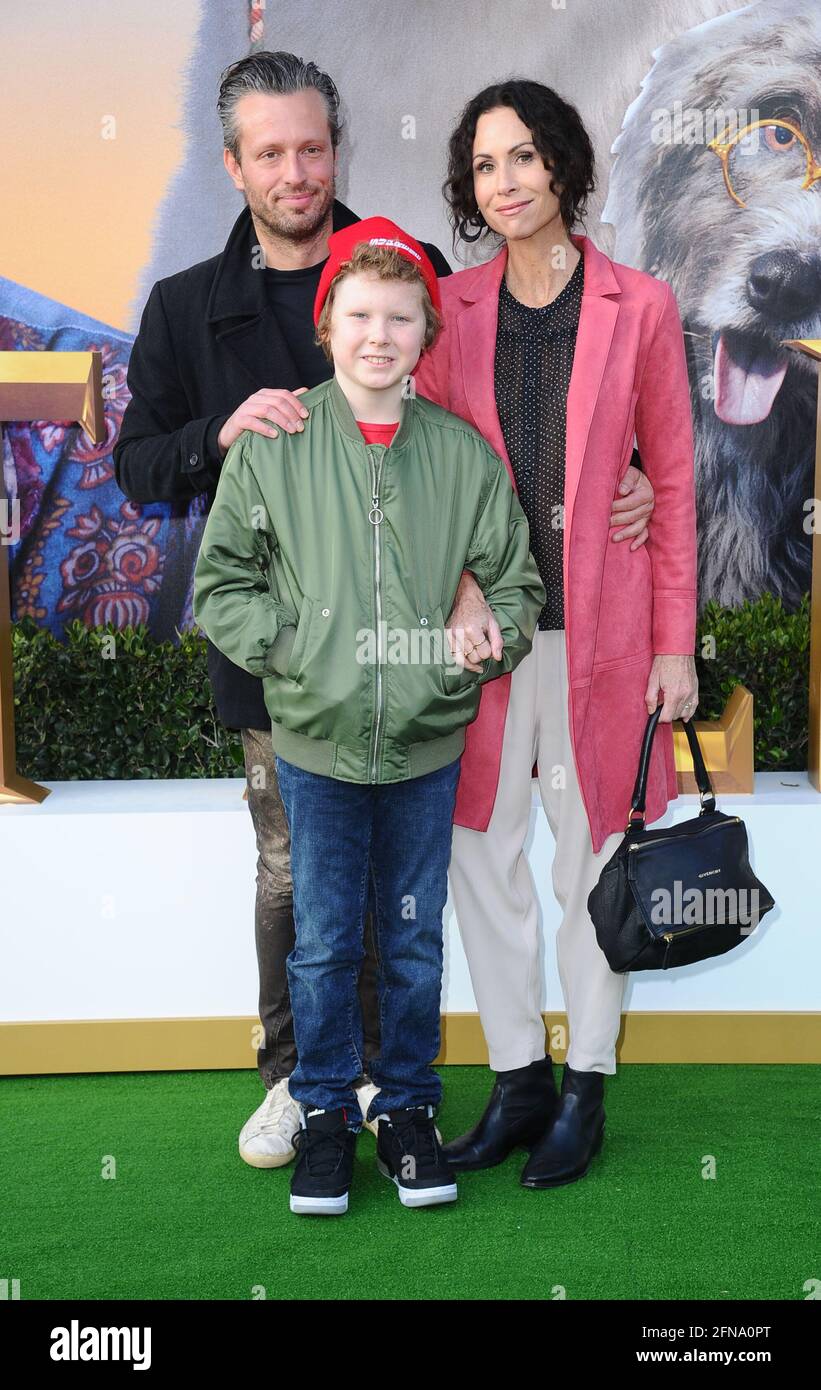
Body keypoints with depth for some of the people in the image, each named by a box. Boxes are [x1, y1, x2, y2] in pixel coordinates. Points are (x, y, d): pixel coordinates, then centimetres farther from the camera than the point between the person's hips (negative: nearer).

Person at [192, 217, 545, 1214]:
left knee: (416, 939, 13)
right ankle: (324, 1112, 28)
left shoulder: (464, 452, 0)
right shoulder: (271, 445, -4)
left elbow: (515, 581, 7)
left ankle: (407, 1105, 31)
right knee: (323, 942, 10)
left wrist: (478, 651, -8)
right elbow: (221, 580, 1)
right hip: (317, 740, -1)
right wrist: (290, 649, -10)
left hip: (429, 741, 1)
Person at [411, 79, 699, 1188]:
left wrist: (676, 645, -1)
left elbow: (673, 481, 1)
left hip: (600, 630, -2)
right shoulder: (450, 310, 5)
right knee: (481, 851, 7)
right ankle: (517, 1077, 24)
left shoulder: (640, 307, 0)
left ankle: (586, 1086, 22)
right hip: (483, 629, 3)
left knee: (591, 857, 6)